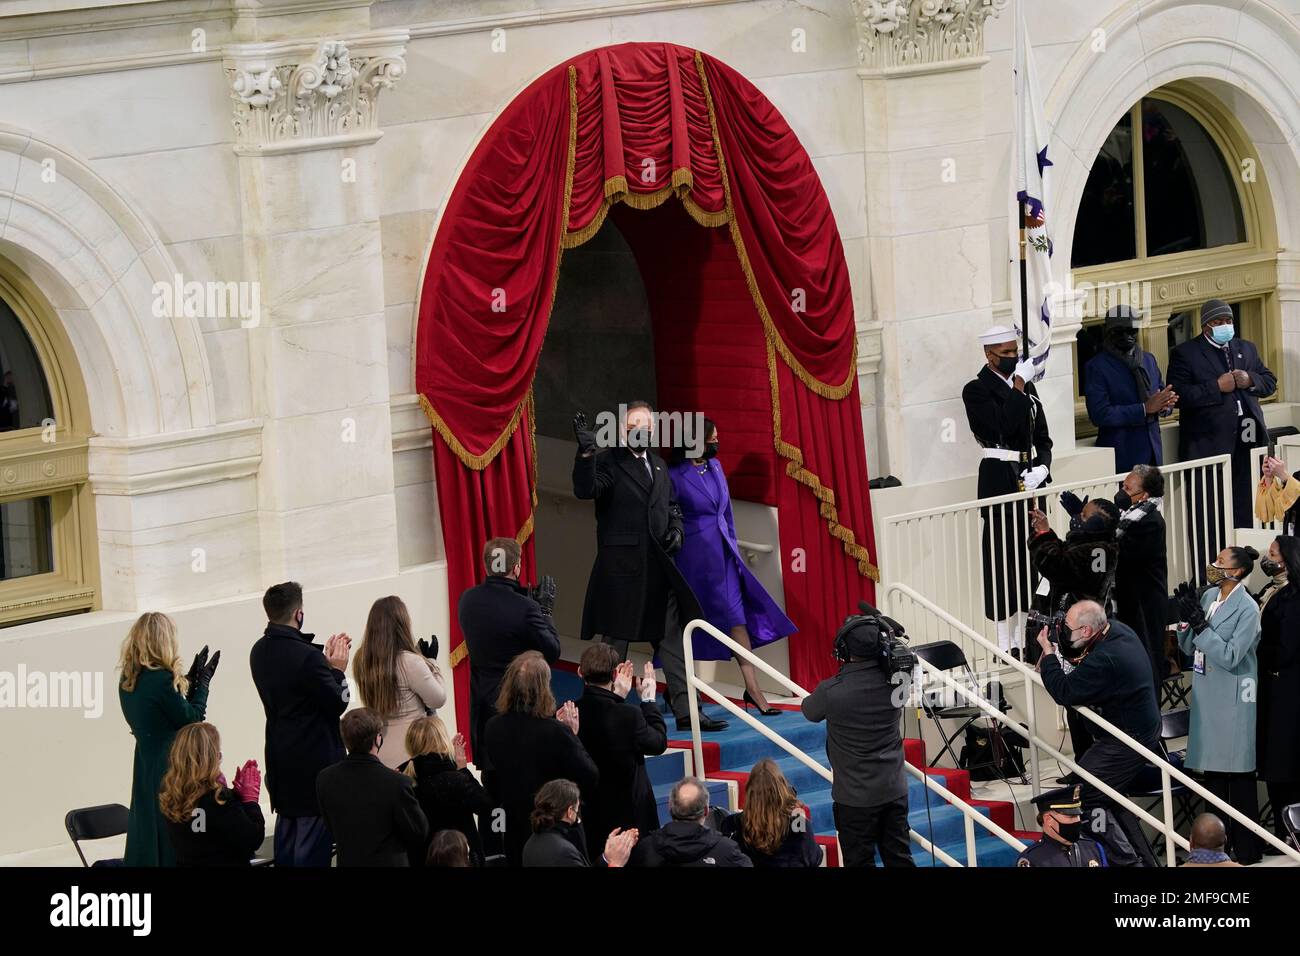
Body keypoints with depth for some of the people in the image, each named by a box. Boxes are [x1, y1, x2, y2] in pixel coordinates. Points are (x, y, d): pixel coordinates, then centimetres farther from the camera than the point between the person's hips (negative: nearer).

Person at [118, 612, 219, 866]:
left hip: (144, 766, 8)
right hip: (170, 767, -8)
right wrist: (202, 682, 0)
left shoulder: (128, 680, 5)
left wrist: (191, 680, 9)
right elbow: (190, 720, -11)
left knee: (148, 833, 12)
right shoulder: (161, 679, -19)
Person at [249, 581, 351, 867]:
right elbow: (338, 703, -17)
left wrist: (326, 661, 7)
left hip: (281, 758, 9)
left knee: (286, 829, 19)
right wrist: (337, 669, -2)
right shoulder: (306, 656, -24)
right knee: (314, 833, -4)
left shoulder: (259, 652, 3)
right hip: (315, 758, -9)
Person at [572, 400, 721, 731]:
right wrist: (585, 452, -36)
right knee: (615, 643, 0)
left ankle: (685, 712, 6)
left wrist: (677, 530, 7)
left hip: (658, 567, 6)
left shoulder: (658, 465, 17)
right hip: (621, 568, -6)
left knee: (672, 640, 4)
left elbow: (672, 505, 27)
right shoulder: (608, 462, -5)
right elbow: (585, 490, -22)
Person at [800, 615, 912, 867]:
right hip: (895, 790, 4)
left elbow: (810, 711, 2)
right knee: (900, 858, 12)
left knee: (860, 861, 5)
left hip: (856, 798, -4)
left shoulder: (831, 692, -20)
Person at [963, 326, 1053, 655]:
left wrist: (1041, 467, -2)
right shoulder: (976, 390, -5)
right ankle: (1005, 642, -3)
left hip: (1030, 477, 7)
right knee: (1003, 557, -6)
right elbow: (1003, 426, -20)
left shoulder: (1027, 387, 15)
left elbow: (1042, 437, 16)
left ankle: (1023, 634, 18)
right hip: (1000, 478, -7)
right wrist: (1018, 387, -14)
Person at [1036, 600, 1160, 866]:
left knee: (1083, 795, -10)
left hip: (1126, 742, -11)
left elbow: (1065, 693, -23)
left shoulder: (1104, 660, -31)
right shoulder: (1116, 629, 0)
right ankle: (1143, 858, 28)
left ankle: (1126, 860, -5)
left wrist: (1048, 654, -13)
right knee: (1109, 796, 21)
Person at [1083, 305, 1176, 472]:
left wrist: (1164, 405, -5)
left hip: (1152, 452, 5)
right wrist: (1144, 409, -17)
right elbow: (1099, 415, -14)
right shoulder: (1096, 367, -5)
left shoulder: (1148, 359, 16)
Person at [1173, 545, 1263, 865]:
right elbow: (1189, 647, 11)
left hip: (1233, 700, -7)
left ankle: (1246, 849, 7)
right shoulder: (1208, 596, 6)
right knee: (1212, 770, 14)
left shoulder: (1247, 609, -15)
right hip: (1206, 695, 7)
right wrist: (1186, 619, -6)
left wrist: (1200, 624, -21)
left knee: (1239, 776, 0)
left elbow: (1229, 657, -20)